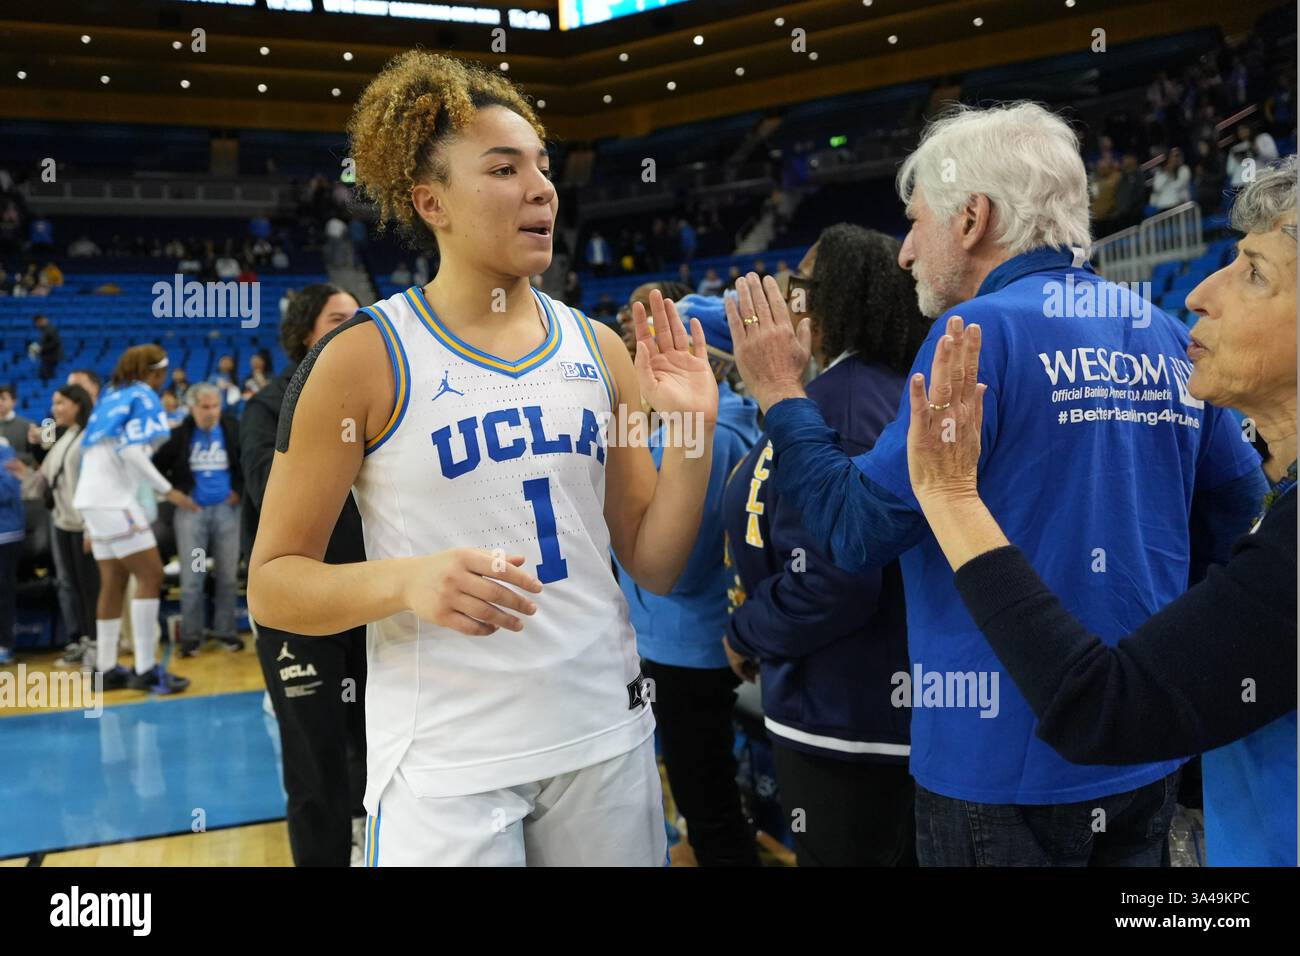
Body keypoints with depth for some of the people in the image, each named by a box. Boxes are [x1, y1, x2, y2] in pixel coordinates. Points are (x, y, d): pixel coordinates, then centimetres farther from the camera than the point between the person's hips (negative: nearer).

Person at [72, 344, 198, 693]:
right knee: (150, 576, -9)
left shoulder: (112, 396, 18)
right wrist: (168, 491, -17)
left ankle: (107, 668, 16)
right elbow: (132, 451, -18)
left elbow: (108, 448, 17)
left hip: (94, 498, 9)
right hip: (113, 499, -9)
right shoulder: (143, 396, -6)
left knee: (114, 582, 12)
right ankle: (146, 670, -10)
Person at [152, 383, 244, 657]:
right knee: (191, 577, 1)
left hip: (226, 509, 1)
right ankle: (191, 635, 9)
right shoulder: (180, 434, -4)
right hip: (191, 510, -1)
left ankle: (225, 630, 18)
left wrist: (240, 490, 1)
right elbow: (157, 466, 7)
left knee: (227, 575, 6)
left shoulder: (233, 429, -3)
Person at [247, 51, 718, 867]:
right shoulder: (364, 358, -9)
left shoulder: (597, 349, 3)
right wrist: (406, 580, -24)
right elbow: (272, 582, -6)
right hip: (446, 765, -4)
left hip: (606, 736, 5)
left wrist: (693, 433, -9)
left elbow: (656, 567, 6)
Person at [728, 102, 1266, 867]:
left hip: (1007, 756, -6)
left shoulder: (985, 331, -16)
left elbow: (861, 530, -16)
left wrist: (782, 397, -4)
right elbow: (1239, 517, 12)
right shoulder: (1168, 338, 5)